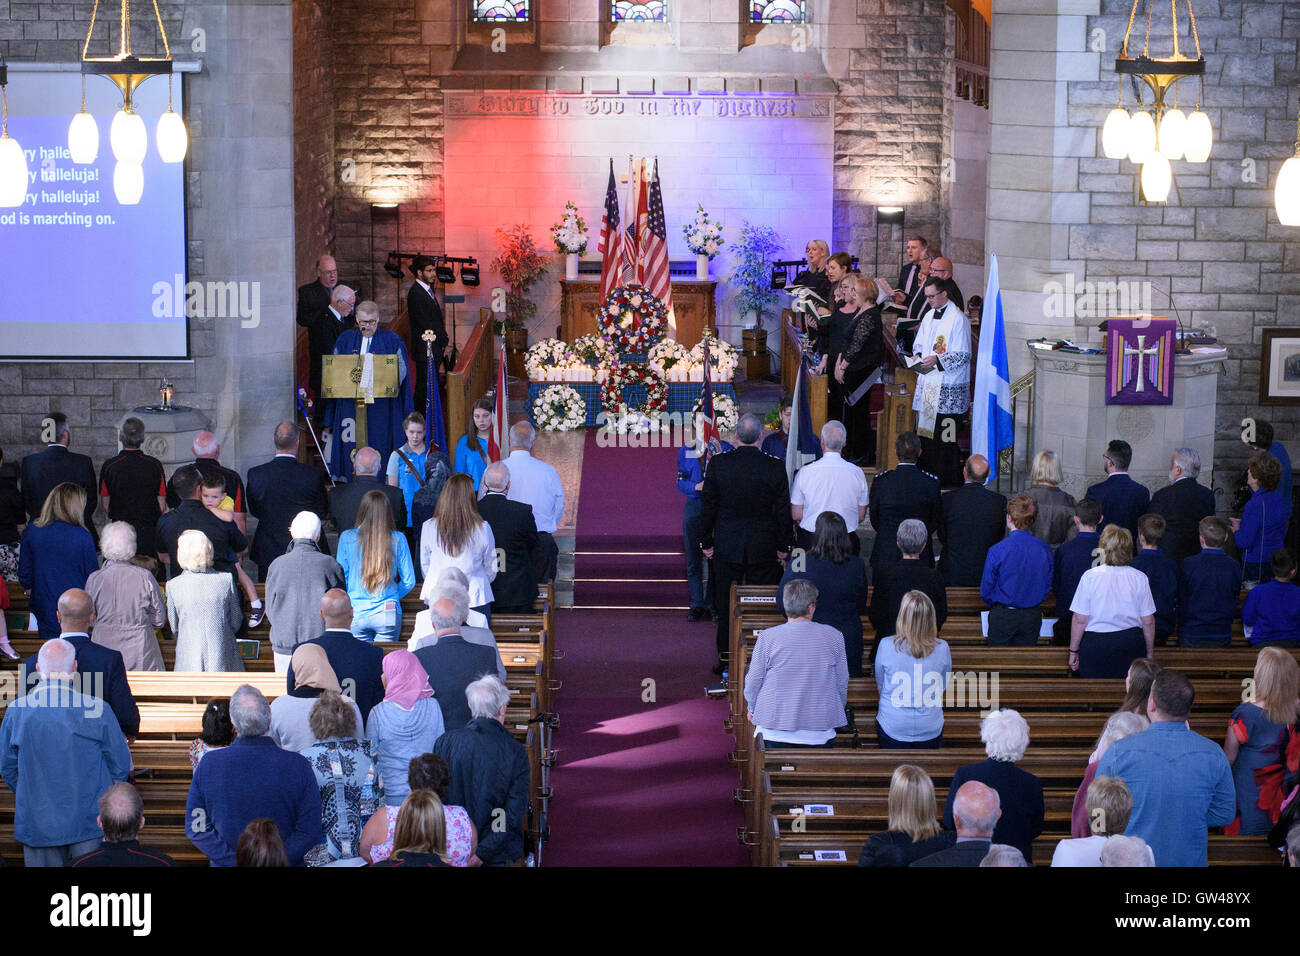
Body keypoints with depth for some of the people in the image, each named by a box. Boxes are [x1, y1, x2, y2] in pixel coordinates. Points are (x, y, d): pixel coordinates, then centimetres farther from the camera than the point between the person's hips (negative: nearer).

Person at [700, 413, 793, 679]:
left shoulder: (717, 464, -8)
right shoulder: (775, 467, -9)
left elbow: (708, 506, -2)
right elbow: (783, 511, -4)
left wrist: (707, 542, 8)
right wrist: (783, 546, 7)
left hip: (727, 547, 1)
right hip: (763, 548, 0)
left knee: (726, 607, 10)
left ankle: (727, 663, 16)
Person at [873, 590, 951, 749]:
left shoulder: (886, 645, -15)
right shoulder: (942, 648, -11)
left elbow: (880, 687, 2)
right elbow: (943, 687, 6)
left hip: (892, 728, -1)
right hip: (930, 729, 1)